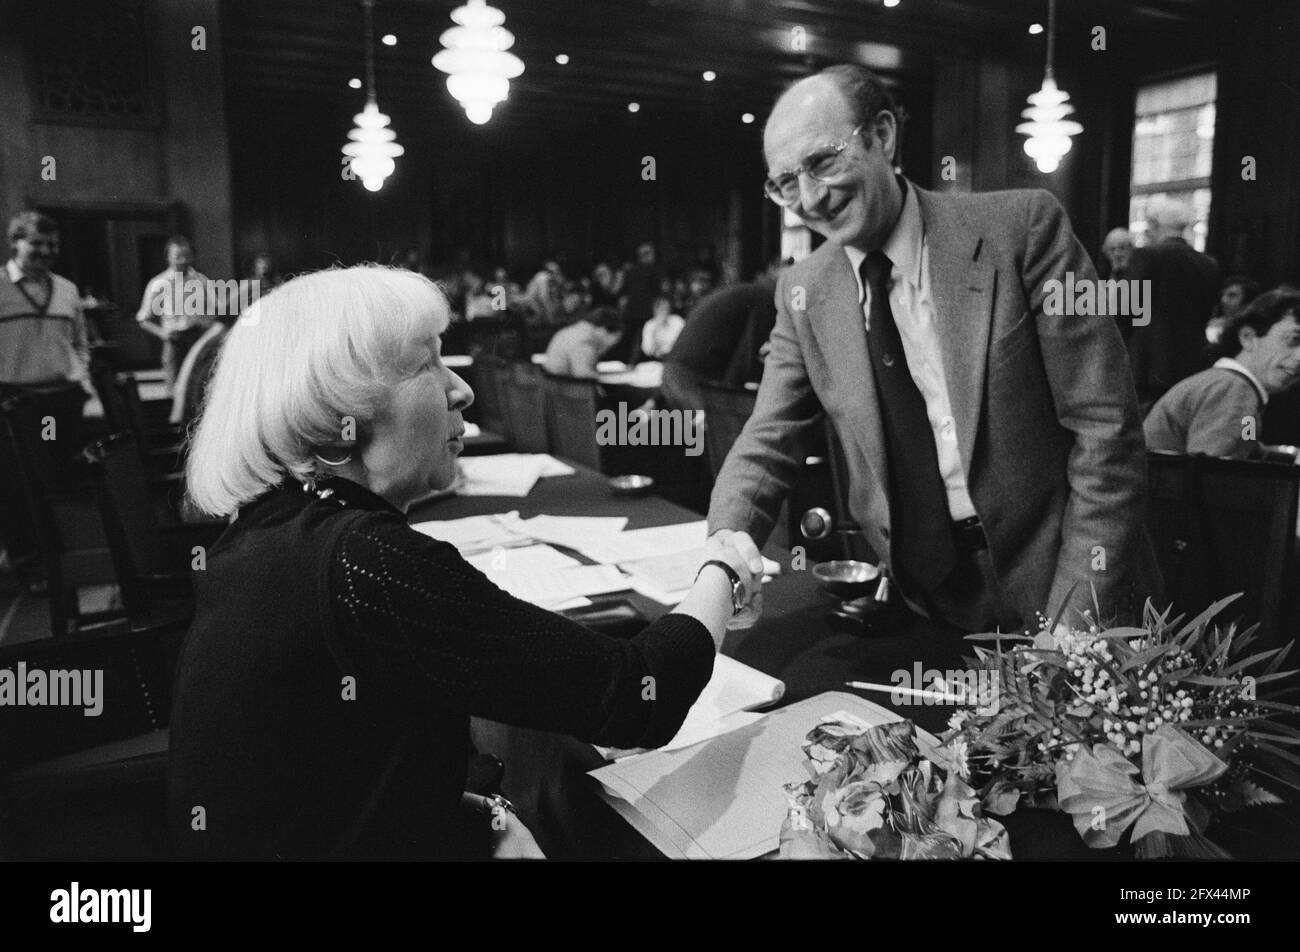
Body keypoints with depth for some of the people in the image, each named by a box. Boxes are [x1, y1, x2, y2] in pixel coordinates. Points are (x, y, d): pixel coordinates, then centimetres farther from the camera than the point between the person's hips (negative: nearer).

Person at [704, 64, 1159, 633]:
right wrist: (729, 535, -17)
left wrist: (1072, 620, -16)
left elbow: (1105, 431, -10)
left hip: (1049, 577, -2)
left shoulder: (1019, 227, -10)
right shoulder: (803, 293, 1)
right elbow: (767, 442, 4)